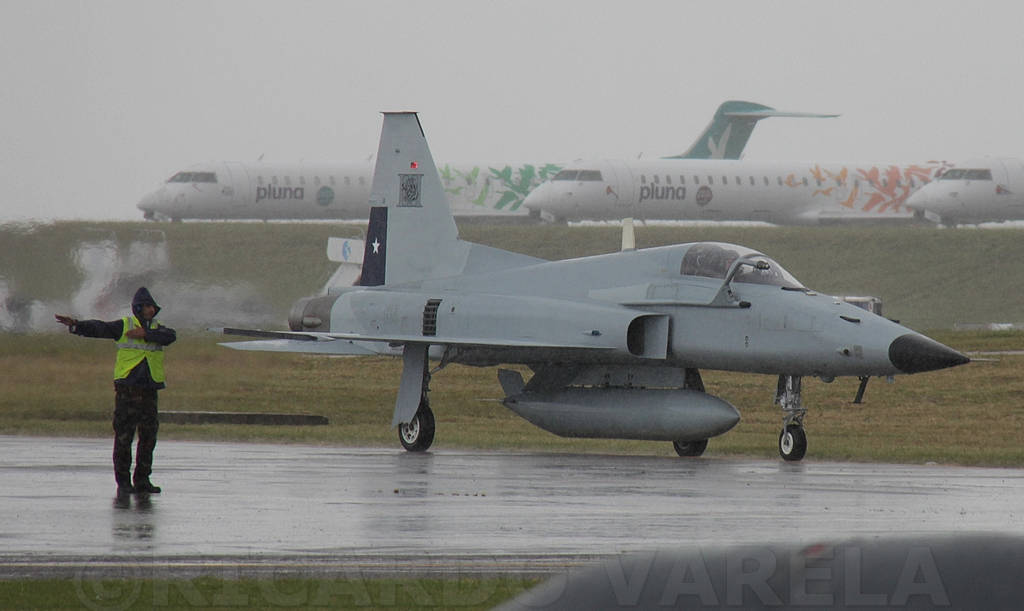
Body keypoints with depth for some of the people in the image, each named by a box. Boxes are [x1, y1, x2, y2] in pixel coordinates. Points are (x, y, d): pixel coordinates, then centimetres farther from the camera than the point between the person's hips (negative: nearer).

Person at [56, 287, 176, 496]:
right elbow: (99, 328, -9)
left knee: (149, 435, 6)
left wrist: (145, 334, -16)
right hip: (127, 389, -4)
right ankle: (123, 482, -2)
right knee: (123, 435, -5)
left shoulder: (157, 329, 14)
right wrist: (76, 325, -24)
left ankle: (142, 480, 15)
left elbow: (170, 336, -7)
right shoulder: (124, 326, 4)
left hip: (149, 390, 4)